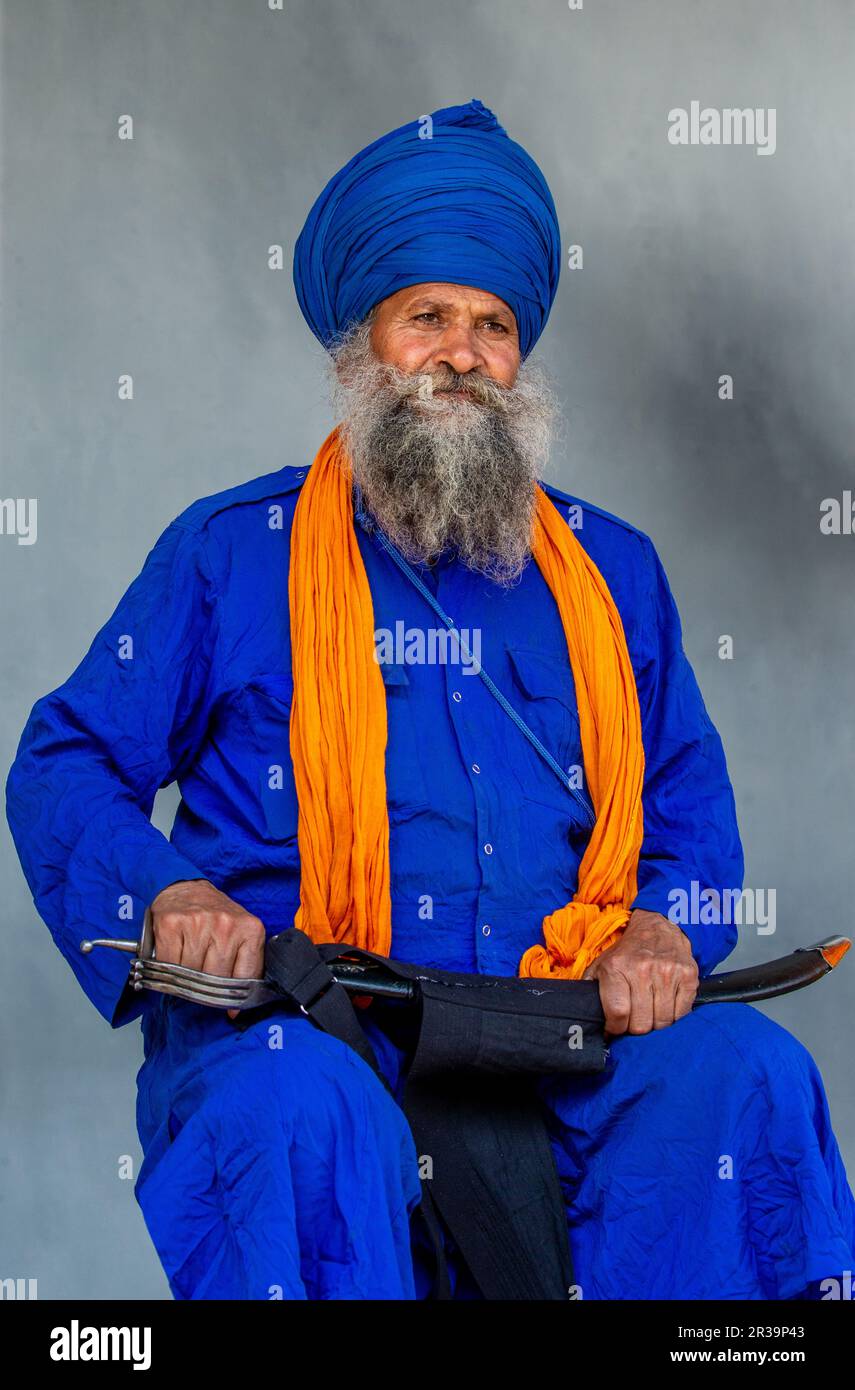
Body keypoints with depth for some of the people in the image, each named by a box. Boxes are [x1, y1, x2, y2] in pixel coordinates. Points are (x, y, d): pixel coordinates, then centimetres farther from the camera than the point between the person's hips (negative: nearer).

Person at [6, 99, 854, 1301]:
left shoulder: (609, 569, 19)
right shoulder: (231, 551, 11)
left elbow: (689, 802, 22)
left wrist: (664, 926, -1)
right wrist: (167, 892, -10)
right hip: (294, 1019, -2)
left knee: (750, 1070, -25)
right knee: (297, 1108, -36)